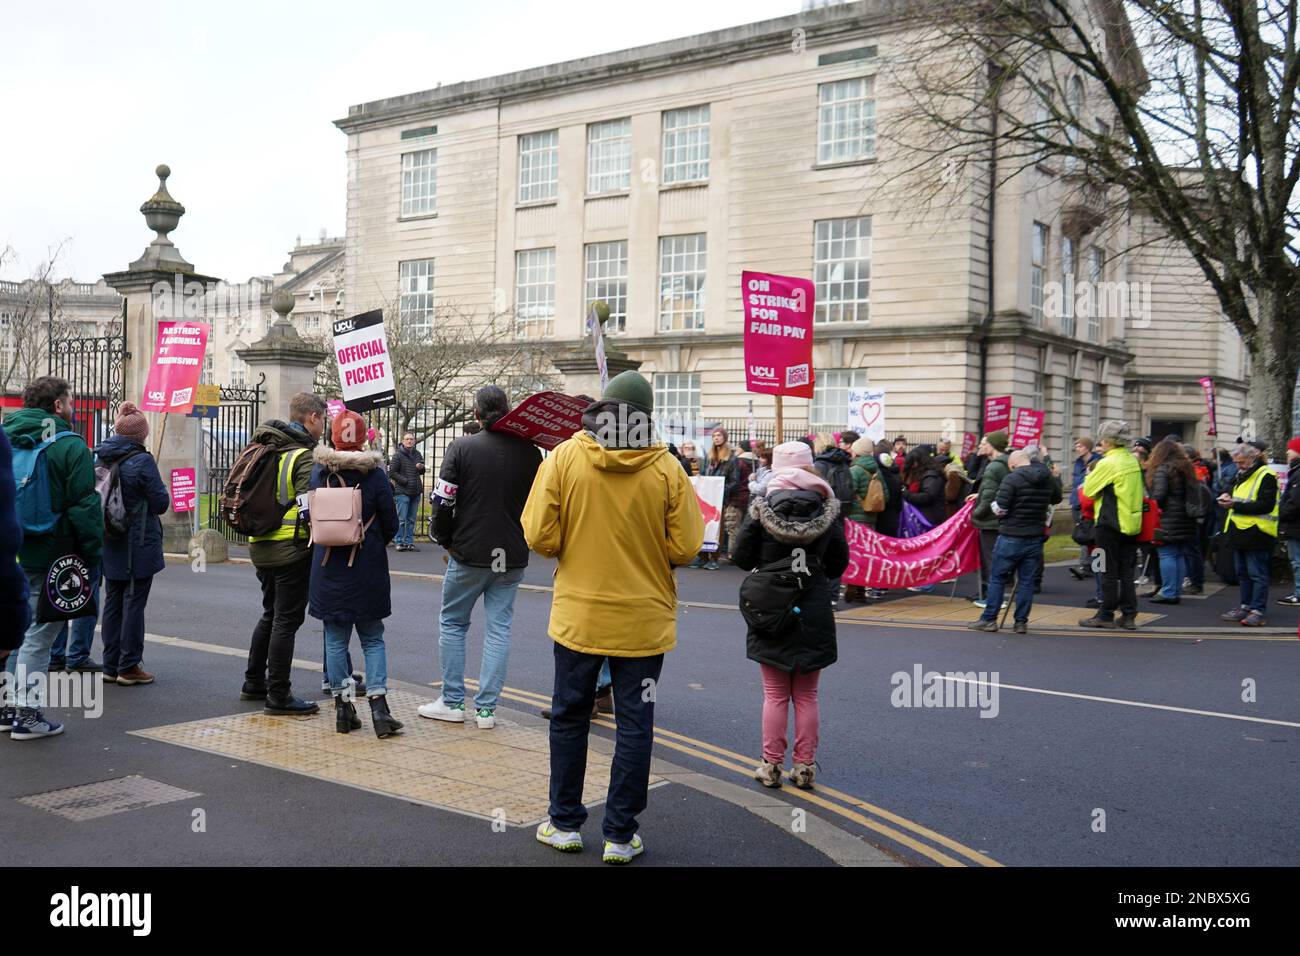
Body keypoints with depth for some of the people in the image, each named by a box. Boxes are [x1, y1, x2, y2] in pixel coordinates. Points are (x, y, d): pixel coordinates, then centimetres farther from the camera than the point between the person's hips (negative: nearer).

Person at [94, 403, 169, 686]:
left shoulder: (100, 458, 3)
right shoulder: (142, 461, -16)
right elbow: (161, 503, -12)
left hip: (109, 544, 6)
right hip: (139, 547, -6)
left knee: (112, 602, 14)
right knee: (134, 603, 1)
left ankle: (111, 665, 20)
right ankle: (129, 667, 5)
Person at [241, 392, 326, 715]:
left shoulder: (266, 449, 12)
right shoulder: (305, 456, -14)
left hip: (261, 545, 8)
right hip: (291, 549, -8)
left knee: (270, 614, 21)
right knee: (286, 620, -1)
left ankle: (254, 683, 30)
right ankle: (279, 696, 3)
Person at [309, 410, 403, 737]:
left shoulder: (318, 472, -3)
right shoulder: (375, 475, -9)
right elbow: (391, 525, -2)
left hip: (328, 570, 1)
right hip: (368, 571, -1)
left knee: (336, 639, 10)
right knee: (373, 639, 8)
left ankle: (343, 707, 11)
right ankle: (378, 706, -2)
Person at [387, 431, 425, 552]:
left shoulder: (417, 455, 13)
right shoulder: (398, 455, -4)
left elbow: (422, 472, 20)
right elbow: (392, 473, -7)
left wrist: (421, 468, -4)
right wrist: (406, 481, -12)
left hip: (416, 492, 6)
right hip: (402, 492, -6)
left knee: (412, 519, 9)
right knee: (401, 519, -6)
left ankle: (409, 542, 14)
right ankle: (400, 542, 1)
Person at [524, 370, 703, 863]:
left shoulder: (564, 457, -8)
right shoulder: (666, 469, -10)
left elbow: (539, 536, -9)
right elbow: (685, 547, -9)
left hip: (578, 614, 1)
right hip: (644, 619, 0)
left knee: (569, 717, 16)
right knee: (634, 725, 9)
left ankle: (564, 823, 26)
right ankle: (620, 836, 15)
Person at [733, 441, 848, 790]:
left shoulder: (762, 509, -10)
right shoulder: (827, 511, -4)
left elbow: (743, 557, -5)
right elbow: (839, 562, 3)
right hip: (814, 613, 1)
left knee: (775, 695, 9)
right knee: (806, 695, 11)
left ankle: (772, 766, 13)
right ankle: (804, 767, 14)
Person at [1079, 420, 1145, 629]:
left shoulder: (1108, 463, -15)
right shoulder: (1133, 461, 8)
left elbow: (1089, 490, -9)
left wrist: (1090, 474, 8)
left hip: (1110, 523, -7)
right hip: (1132, 522, 7)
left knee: (1109, 572, 0)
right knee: (1127, 572, 10)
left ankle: (1106, 615, 6)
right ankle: (1129, 616, 12)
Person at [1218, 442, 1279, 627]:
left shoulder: (1266, 476, -11)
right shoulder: (1242, 476, 18)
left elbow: (1265, 505, -20)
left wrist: (1235, 505, -23)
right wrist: (1228, 498, 5)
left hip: (1257, 533, -9)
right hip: (1241, 532, 9)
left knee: (1257, 574, -6)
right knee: (1243, 573, 14)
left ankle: (1257, 611, -4)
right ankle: (1246, 607, 21)